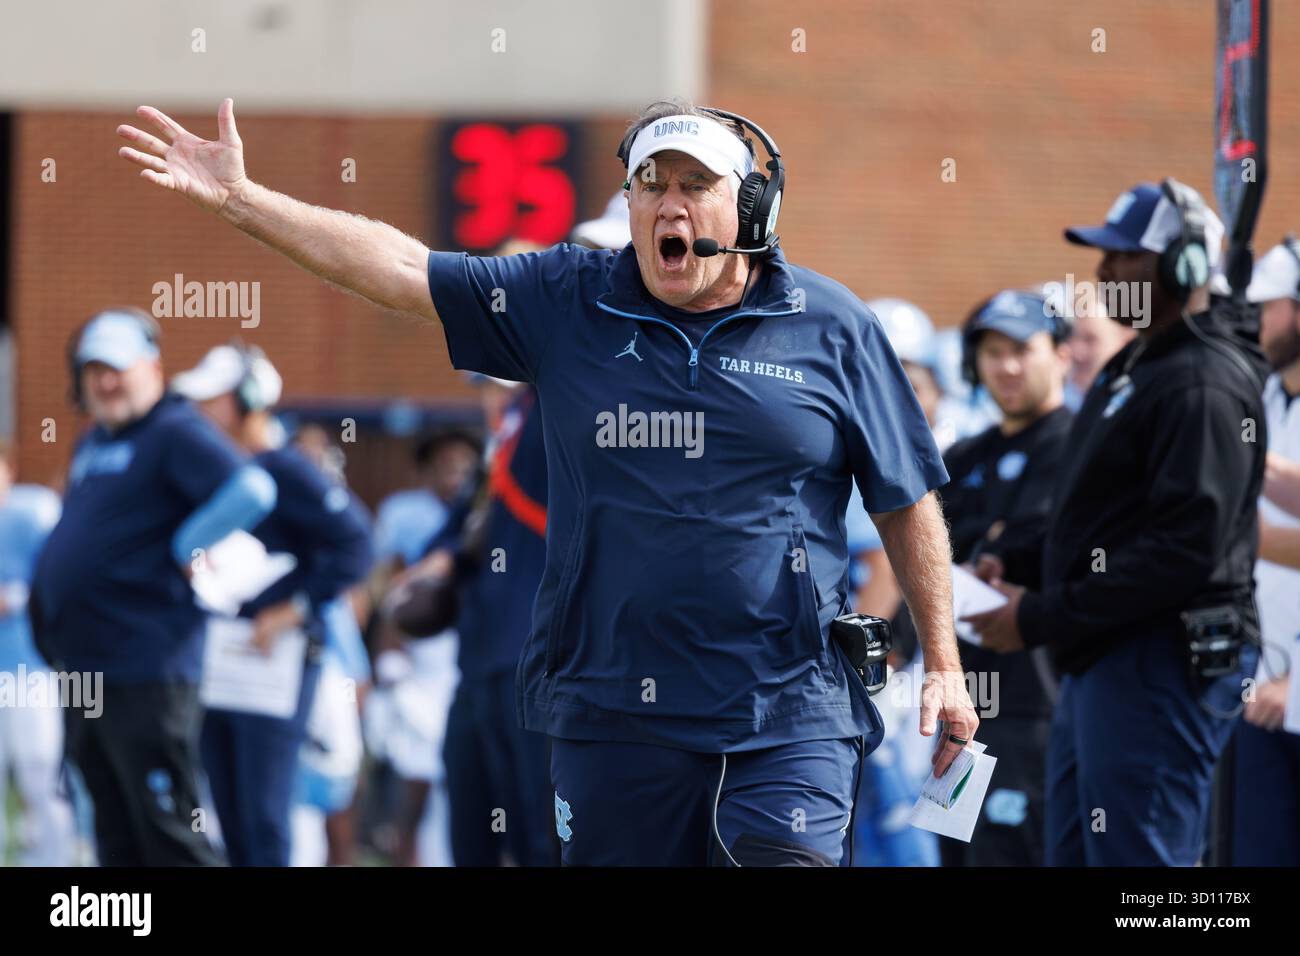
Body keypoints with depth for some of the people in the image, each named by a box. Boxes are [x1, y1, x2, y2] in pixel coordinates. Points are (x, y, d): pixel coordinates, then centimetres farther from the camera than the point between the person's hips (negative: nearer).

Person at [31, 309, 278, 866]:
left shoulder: (176, 433, -10)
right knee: (118, 842, 13)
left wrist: (187, 548, -17)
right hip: (83, 671, 9)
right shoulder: (90, 446, 18)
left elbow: (250, 491, -26)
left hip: (145, 674, -9)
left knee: (171, 839, -8)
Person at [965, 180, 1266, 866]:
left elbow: (1185, 549, -24)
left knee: (1134, 859, -11)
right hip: (1097, 666, 11)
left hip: (1161, 665, -11)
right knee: (1073, 854, 13)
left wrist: (1042, 617, -20)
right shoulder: (1136, 366, 19)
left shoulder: (1205, 385, -16)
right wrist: (1017, 564, 10)